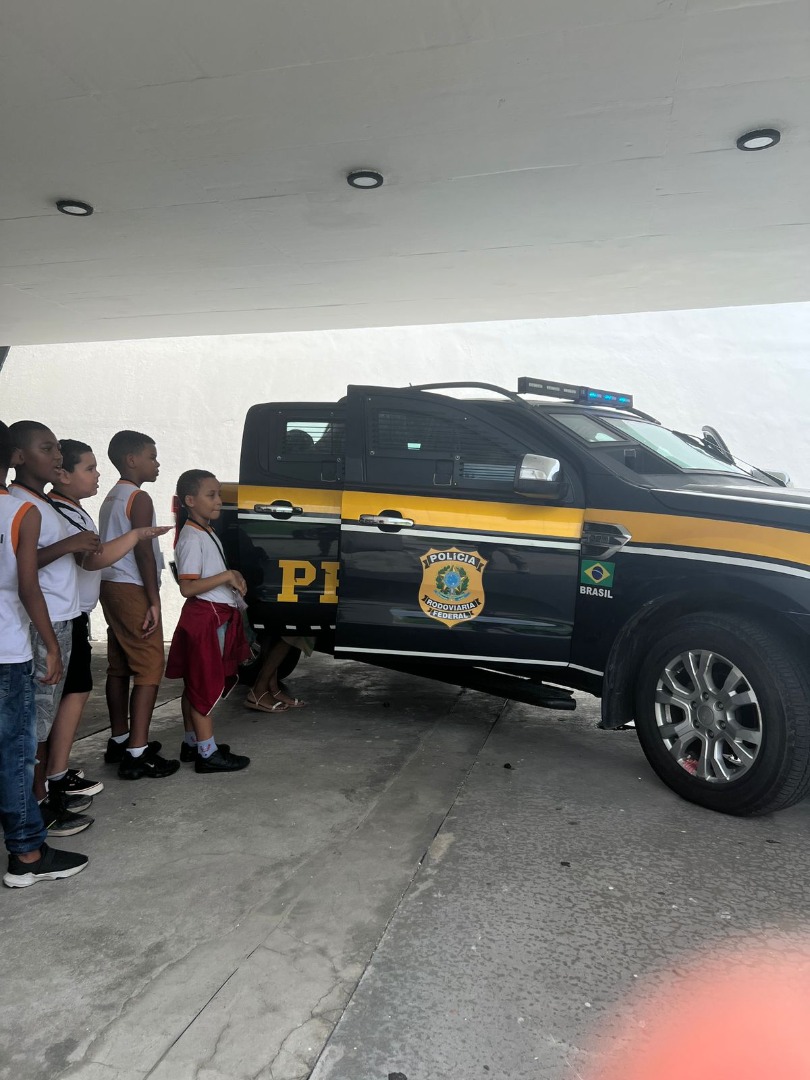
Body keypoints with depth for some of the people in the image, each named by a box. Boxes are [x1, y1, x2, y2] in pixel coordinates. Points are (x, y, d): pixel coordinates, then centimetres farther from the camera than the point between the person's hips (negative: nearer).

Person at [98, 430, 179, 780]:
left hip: (111, 586, 10)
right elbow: (144, 553, -18)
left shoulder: (112, 498, 18)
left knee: (119, 667, 14)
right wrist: (154, 601, -18)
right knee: (149, 669, -8)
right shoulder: (139, 499, -12)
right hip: (133, 590, -10)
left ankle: (119, 740, 23)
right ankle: (136, 753, -8)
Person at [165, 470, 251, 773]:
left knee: (196, 684, 16)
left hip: (218, 615, 10)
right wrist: (227, 576, -21)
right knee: (206, 685, -4)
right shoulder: (191, 538, -16)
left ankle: (192, 742, 27)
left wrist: (234, 577, 7)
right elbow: (187, 587, -22)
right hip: (206, 616, -10)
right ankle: (208, 753, 3)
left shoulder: (207, 533, 14)